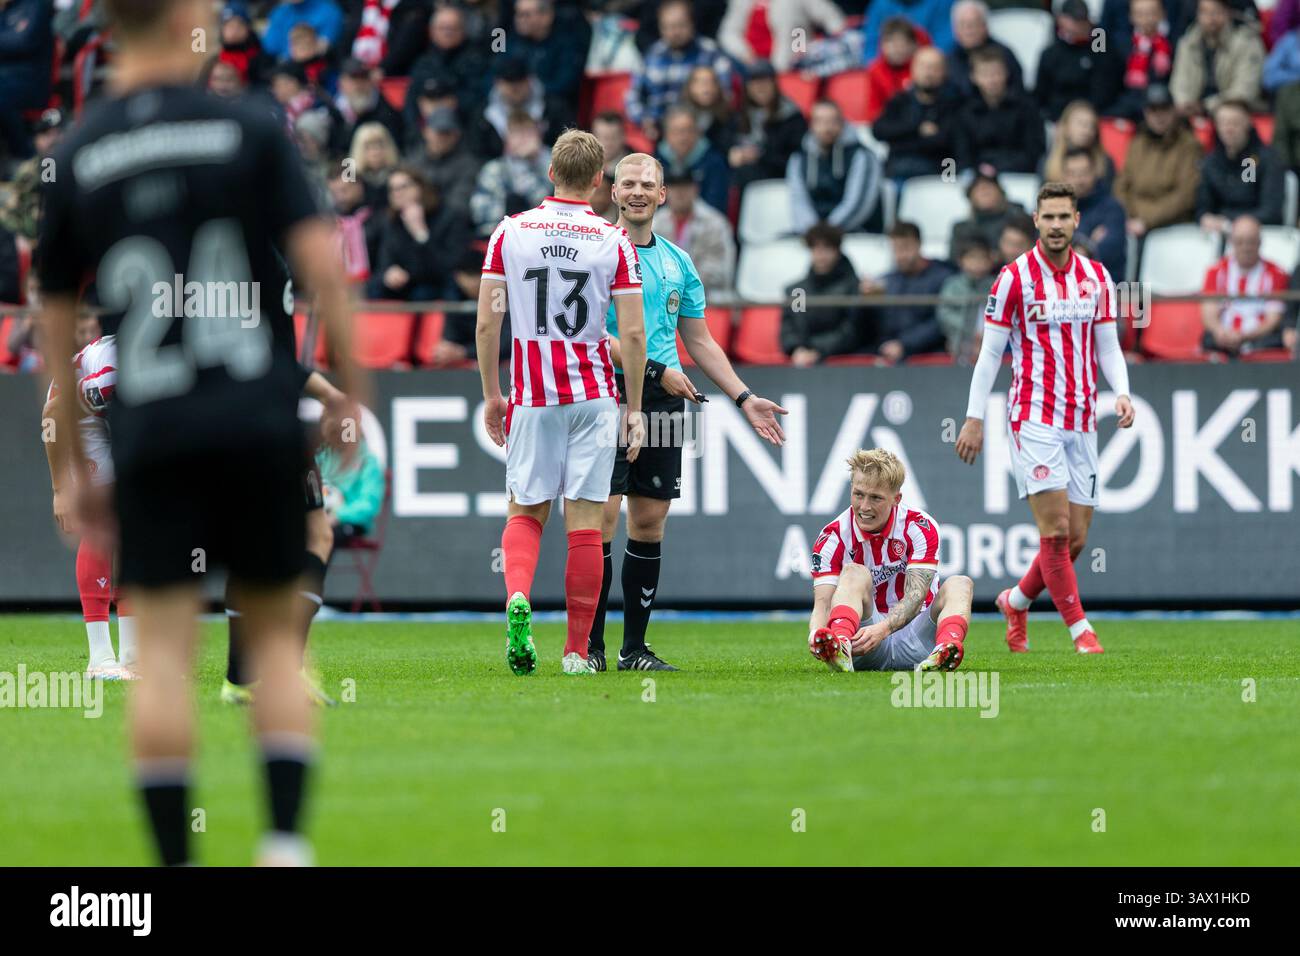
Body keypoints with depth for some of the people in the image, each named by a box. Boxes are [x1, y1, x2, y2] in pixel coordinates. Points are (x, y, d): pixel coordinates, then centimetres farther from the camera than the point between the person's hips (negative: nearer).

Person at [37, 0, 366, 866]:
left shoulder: (78, 155, 6)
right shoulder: (247, 131, 0)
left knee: (162, 650, 1)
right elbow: (321, 262, -8)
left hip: (150, 434, 1)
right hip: (261, 422, -1)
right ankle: (285, 841, -1)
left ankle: (175, 862, -4)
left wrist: (75, 466, 18)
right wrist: (352, 395, 3)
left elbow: (54, 321, 10)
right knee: (277, 634, 10)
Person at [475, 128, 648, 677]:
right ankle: (577, 649, 2)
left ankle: (517, 598, -17)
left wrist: (491, 395, 10)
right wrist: (635, 408, 2)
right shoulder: (614, 241, -3)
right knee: (585, 522, 2)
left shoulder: (510, 232, 1)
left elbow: (487, 322, 0)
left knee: (525, 512, 12)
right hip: (593, 396, -1)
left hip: (531, 395, 1)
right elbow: (633, 333, -6)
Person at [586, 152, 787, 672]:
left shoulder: (677, 262, 16)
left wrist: (744, 397, 16)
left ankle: (634, 647, 12)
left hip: (663, 404, 6)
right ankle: (590, 644, -6)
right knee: (603, 516, -11)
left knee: (650, 522, 6)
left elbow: (700, 341, 22)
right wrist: (655, 370, -17)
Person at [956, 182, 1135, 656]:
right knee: (1056, 529, -15)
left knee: (1075, 539, 5)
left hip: (1081, 420, 5)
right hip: (1033, 417, -5)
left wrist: (1121, 394, -4)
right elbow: (990, 351, 0)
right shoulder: (1014, 277, -4)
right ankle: (1080, 629, -9)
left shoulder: (1097, 277, 8)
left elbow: (1107, 346, 14)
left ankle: (1016, 600, 29)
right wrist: (974, 417, -3)